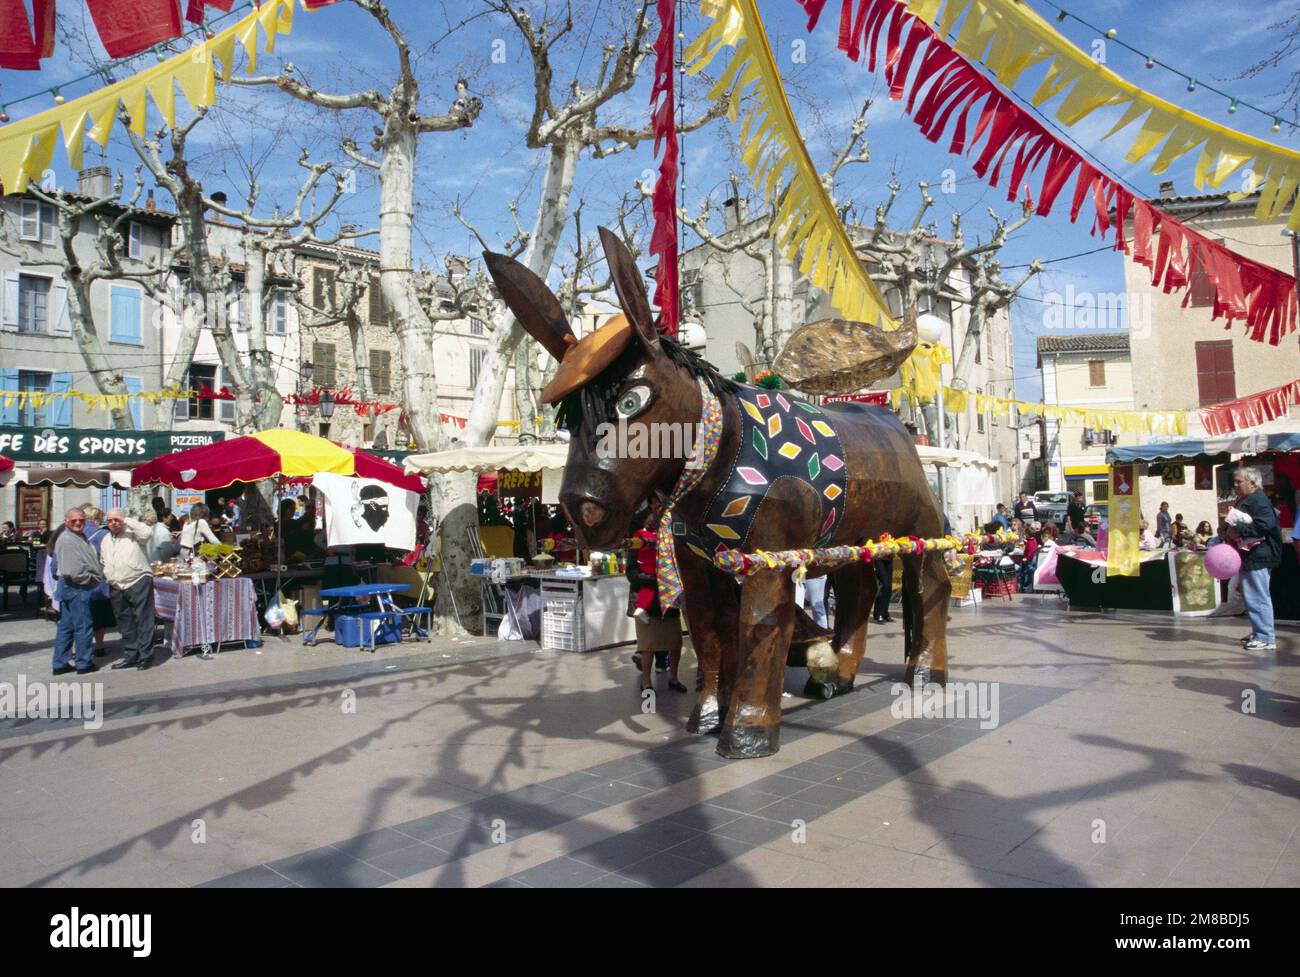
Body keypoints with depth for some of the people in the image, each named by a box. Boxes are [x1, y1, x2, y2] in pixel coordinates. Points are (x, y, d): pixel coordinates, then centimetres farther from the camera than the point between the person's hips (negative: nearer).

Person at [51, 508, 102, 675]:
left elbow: (89, 561, 22)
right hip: (77, 588, -10)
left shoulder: (80, 537, 16)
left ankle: (60, 664, 18)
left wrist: (97, 575, 7)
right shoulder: (66, 540, -15)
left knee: (66, 627, 12)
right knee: (83, 626, -2)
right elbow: (73, 571, -22)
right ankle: (83, 663, 6)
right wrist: (91, 578, -10)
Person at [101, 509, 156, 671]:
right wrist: (106, 575, 14)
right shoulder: (106, 540, 19)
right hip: (117, 588, 7)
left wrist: (128, 521, -17)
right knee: (125, 623, 12)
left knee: (143, 620, -7)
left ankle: (145, 656, -4)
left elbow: (147, 533, -24)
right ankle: (130, 656, 20)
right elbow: (103, 562, 30)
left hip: (138, 583, -7)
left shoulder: (133, 534, -2)